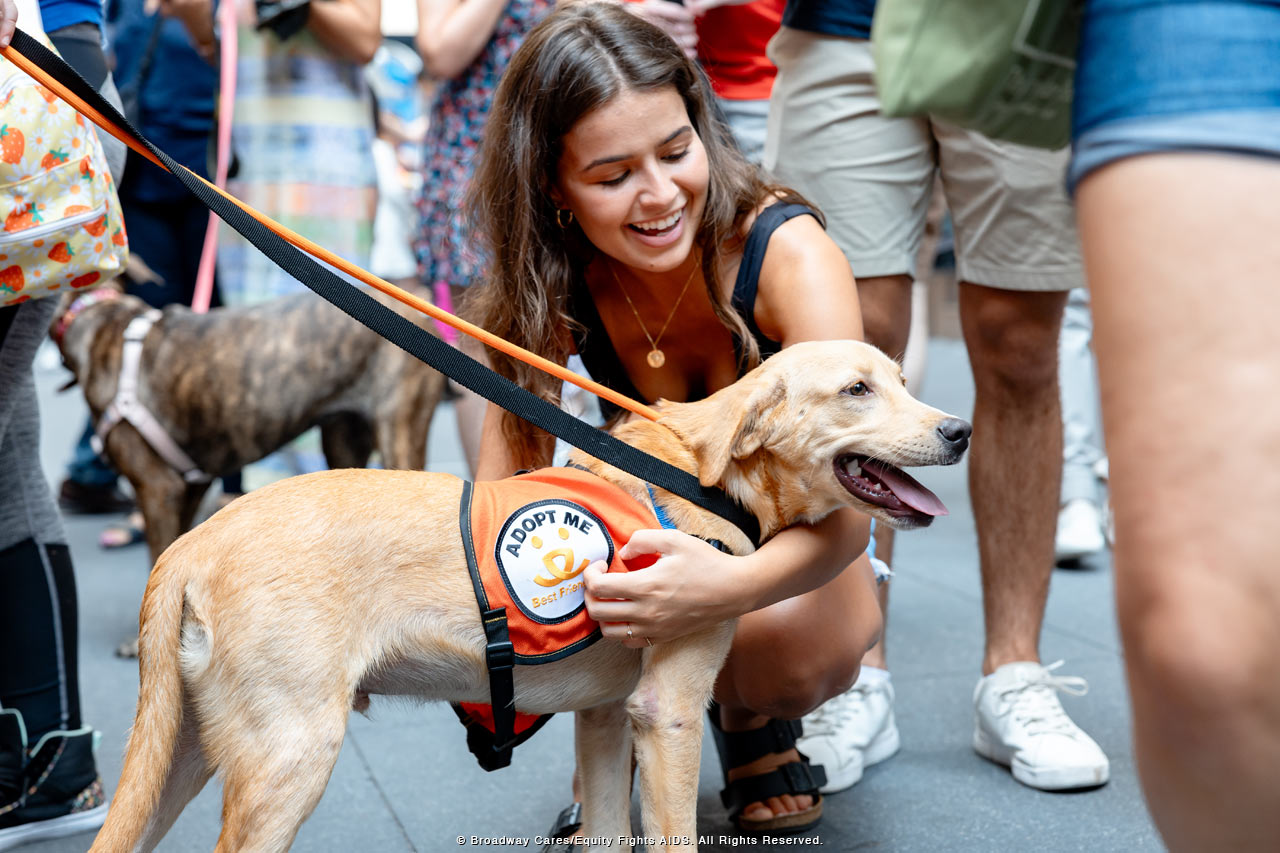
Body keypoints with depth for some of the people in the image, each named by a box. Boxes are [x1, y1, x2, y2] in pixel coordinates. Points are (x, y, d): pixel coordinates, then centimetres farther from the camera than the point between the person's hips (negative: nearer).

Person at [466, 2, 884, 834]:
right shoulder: (553, 287, -17)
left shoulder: (788, 253, -29)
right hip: (651, 528, 2)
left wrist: (732, 586, -57)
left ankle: (753, 727, 3)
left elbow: (844, 508, -35)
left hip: (793, 541, -2)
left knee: (790, 643, -35)